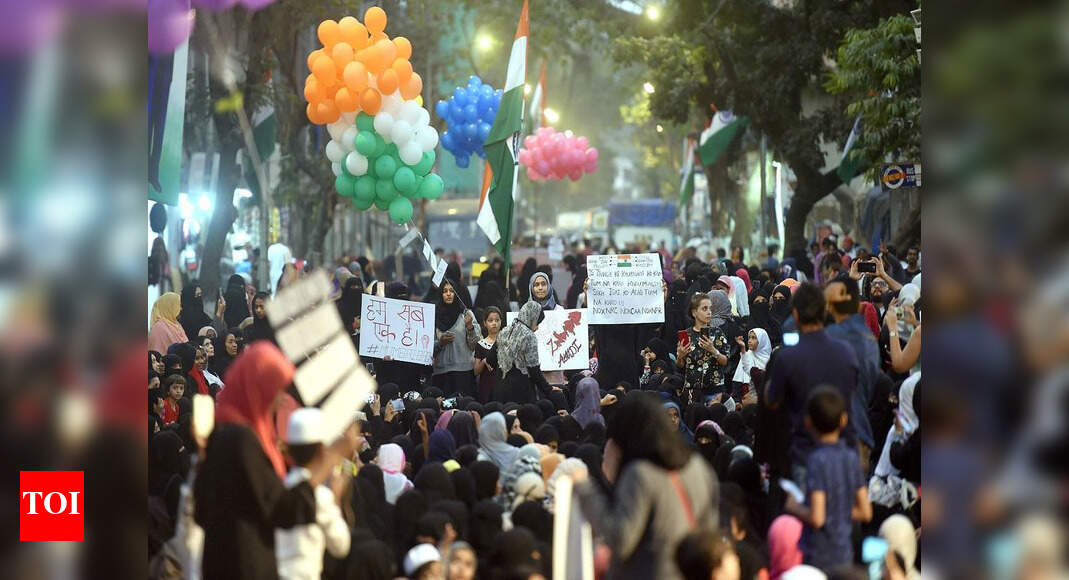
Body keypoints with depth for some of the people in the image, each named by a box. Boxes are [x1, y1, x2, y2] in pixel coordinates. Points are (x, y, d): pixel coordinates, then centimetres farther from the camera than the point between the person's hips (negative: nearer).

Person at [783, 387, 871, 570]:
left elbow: (816, 518, -21)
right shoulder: (851, 458, 1)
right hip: (844, 555, 6)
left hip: (817, 557, -6)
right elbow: (865, 513, 5)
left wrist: (794, 507, -3)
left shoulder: (817, 460, -16)